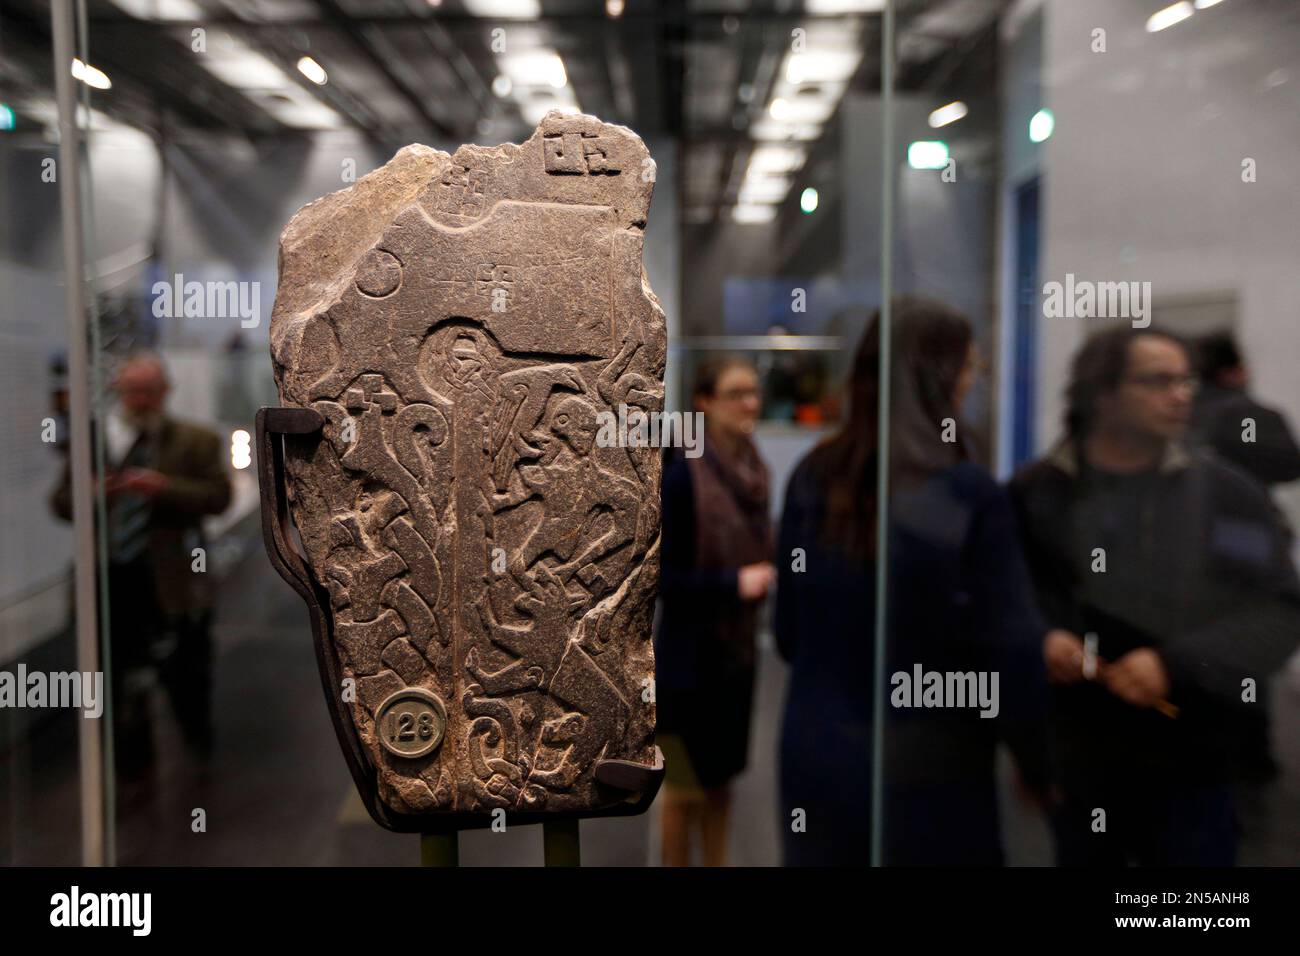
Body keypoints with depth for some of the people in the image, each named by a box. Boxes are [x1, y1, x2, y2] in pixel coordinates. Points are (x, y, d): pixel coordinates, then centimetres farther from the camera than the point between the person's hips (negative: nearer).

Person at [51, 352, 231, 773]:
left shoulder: (197, 441, 0)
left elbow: (218, 497, -8)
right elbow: (61, 501, 8)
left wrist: (164, 488, -21)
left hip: (170, 582, -2)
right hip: (110, 580, 3)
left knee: (186, 674, 8)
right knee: (120, 677, 14)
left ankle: (201, 754, 31)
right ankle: (131, 759, 31)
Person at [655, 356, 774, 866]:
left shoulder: (754, 471, 2)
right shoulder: (684, 475, -18)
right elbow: (662, 577, -18)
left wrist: (768, 575, -1)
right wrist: (735, 583, -22)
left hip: (737, 650, 6)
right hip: (689, 656, -6)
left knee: (721, 780, 19)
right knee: (686, 788, 10)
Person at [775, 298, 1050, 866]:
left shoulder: (812, 479, -3)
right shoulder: (968, 494, -16)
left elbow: (788, 632, 5)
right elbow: (1010, 649, -13)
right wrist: (1036, 764, 4)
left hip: (816, 759, 4)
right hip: (928, 772, -3)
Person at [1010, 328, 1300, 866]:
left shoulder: (1228, 494, -2)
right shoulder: (1034, 494, -2)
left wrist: (1177, 664, -18)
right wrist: (1037, 640, -15)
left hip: (1189, 762, 0)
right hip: (1072, 761, 1)